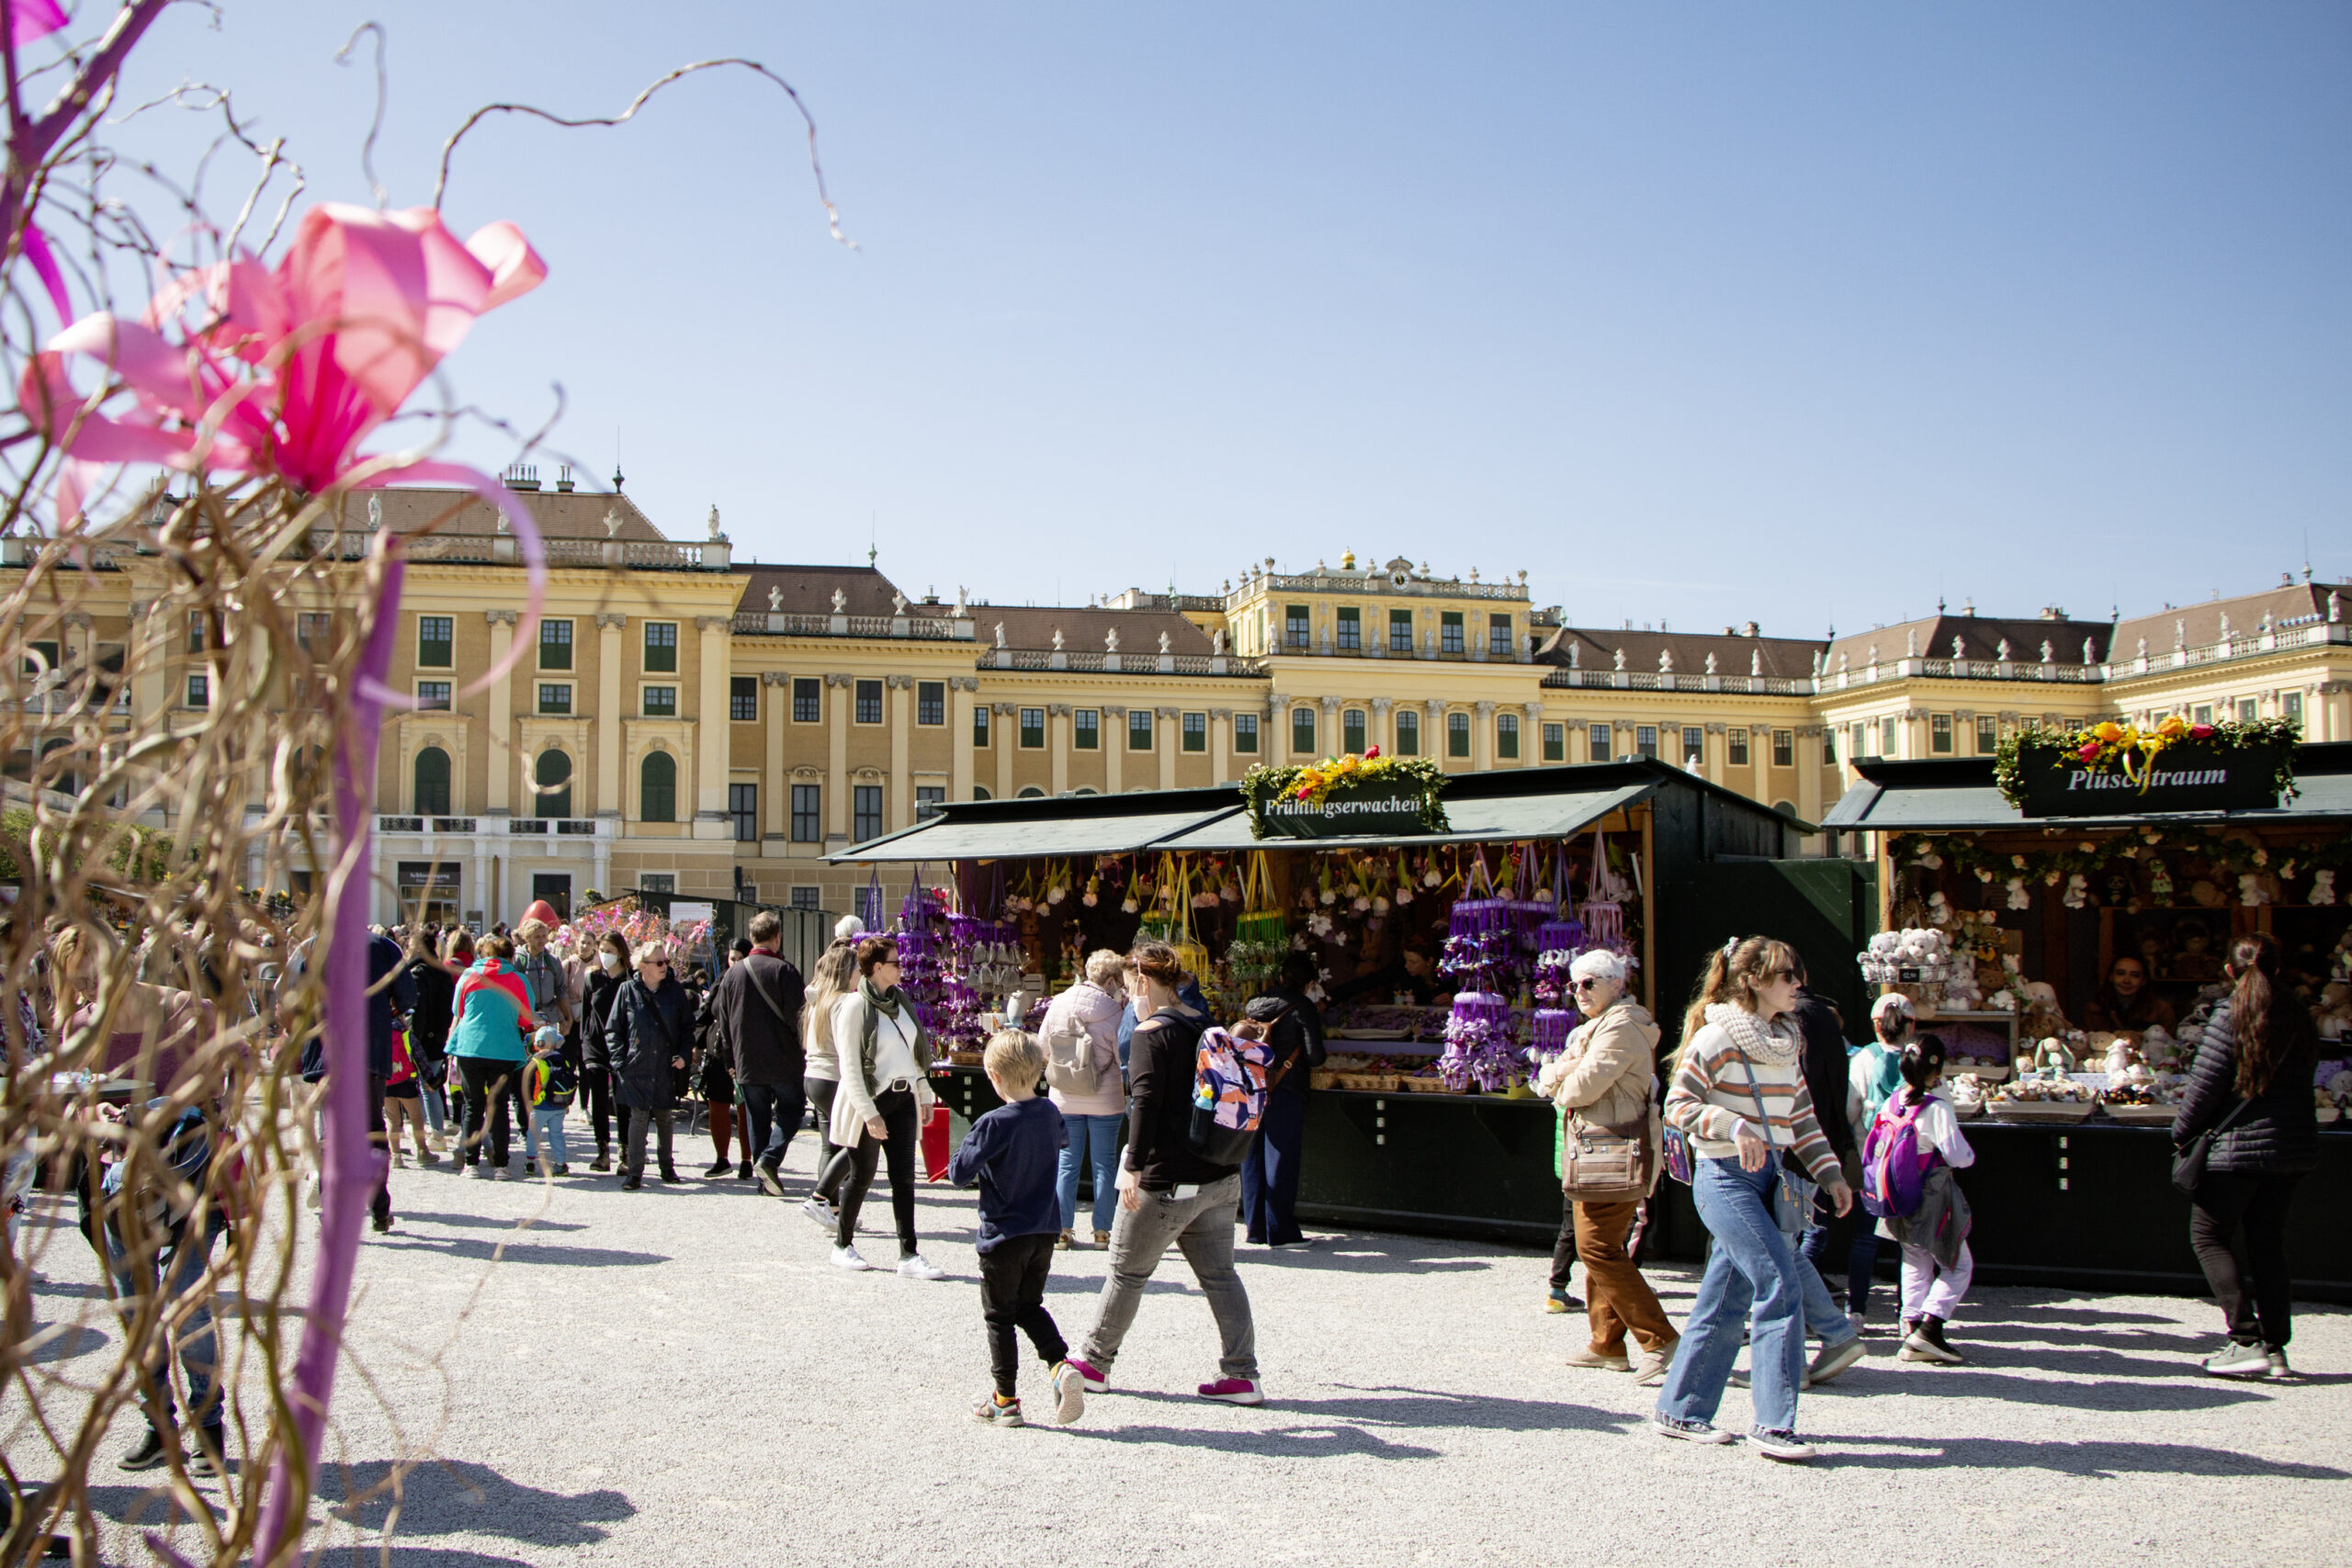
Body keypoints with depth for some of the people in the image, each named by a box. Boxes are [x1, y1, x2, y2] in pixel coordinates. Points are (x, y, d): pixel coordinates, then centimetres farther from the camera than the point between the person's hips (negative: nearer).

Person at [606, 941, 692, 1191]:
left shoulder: (675, 990, 5)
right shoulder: (628, 990, 0)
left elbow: (688, 1027, 12)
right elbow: (612, 1030, 3)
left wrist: (683, 1055, -1)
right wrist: (619, 1061, -6)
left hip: (666, 1067, 2)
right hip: (636, 1067, -2)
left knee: (664, 1117, 11)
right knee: (638, 1117, -6)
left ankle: (666, 1167, 24)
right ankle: (634, 1172, 1)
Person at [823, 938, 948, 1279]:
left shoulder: (900, 999, 9)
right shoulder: (855, 1006, -12)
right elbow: (850, 1066, -15)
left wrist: (924, 1094, 15)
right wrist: (869, 1113, -19)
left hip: (902, 1099, 6)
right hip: (870, 1100, -6)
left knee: (904, 1177, 2)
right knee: (862, 1175, 5)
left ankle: (909, 1255, 2)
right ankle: (842, 1245, 23)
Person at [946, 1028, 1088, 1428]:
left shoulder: (994, 1124, -21)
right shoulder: (1050, 1114, 0)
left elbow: (960, 1172, -20)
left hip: (1004, 1235, -6)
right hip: (1044, 1231, 6)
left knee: (999, 1316, 8)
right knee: (1030, 1307, 21)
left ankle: (1005, 1401, 14)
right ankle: (1061, 1364, -1)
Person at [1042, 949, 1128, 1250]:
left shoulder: (1057, 1004, -2)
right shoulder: (1112, 1010, -14)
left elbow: (1044, 1048, 6)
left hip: (1064, 1098, 3)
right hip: (1105, 1098, -3)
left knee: (1067, 1163, 10)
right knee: (1104, 1165, 8)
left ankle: (1063, 1230, 10)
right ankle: (1102, 1231, 11)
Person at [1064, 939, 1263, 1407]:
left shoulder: (1152, 1032, -12)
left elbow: (1145, 1102, -21)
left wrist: (1133, 1166, -23)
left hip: (1167, 1181, -7)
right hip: (1221, 1176, 7)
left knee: (1127, 1271, 8)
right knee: (1218, 1273, 9)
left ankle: (1094, 1364, 20)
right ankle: (1242, 1375, 6)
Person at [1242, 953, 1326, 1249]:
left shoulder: (1258, 1002, 8)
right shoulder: (1303, 1007, -8)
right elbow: (1314, 1057, -12)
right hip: (1285, 1091, -5)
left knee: (1253, 1158, 12)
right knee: (1280, 1160, 0)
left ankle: (1255, 1227, 18)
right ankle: (1279, 1231, 3)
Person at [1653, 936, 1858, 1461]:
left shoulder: (1789, 1040, 13)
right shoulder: (1718, 1037, -12)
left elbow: (1800, 1113, 18)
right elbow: (1678, 1104, -13)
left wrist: (1830, 1173, 11)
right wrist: (1735, 1127, -25)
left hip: (1766, 1177, 8)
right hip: (1725, 1177, -8)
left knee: (1725, 1299, 10)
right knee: (1781, 1286, -14)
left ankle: (1680, 1411, 20)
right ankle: (1774, 1423, -9)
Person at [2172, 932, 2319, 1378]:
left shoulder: (2230, 1013, -11)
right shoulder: (2297, 1015, 8)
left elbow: (2206, 1081, -13)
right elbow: (2297, 1081, 15)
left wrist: (2182, 1132, 2)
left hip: (2238, 1145, -6)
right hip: (2293, 1147, 6)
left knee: (2209, 1236, 4)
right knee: (2268, 1244, 14)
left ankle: (2246, 1340, -5)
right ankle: (2275, 1346, 13)